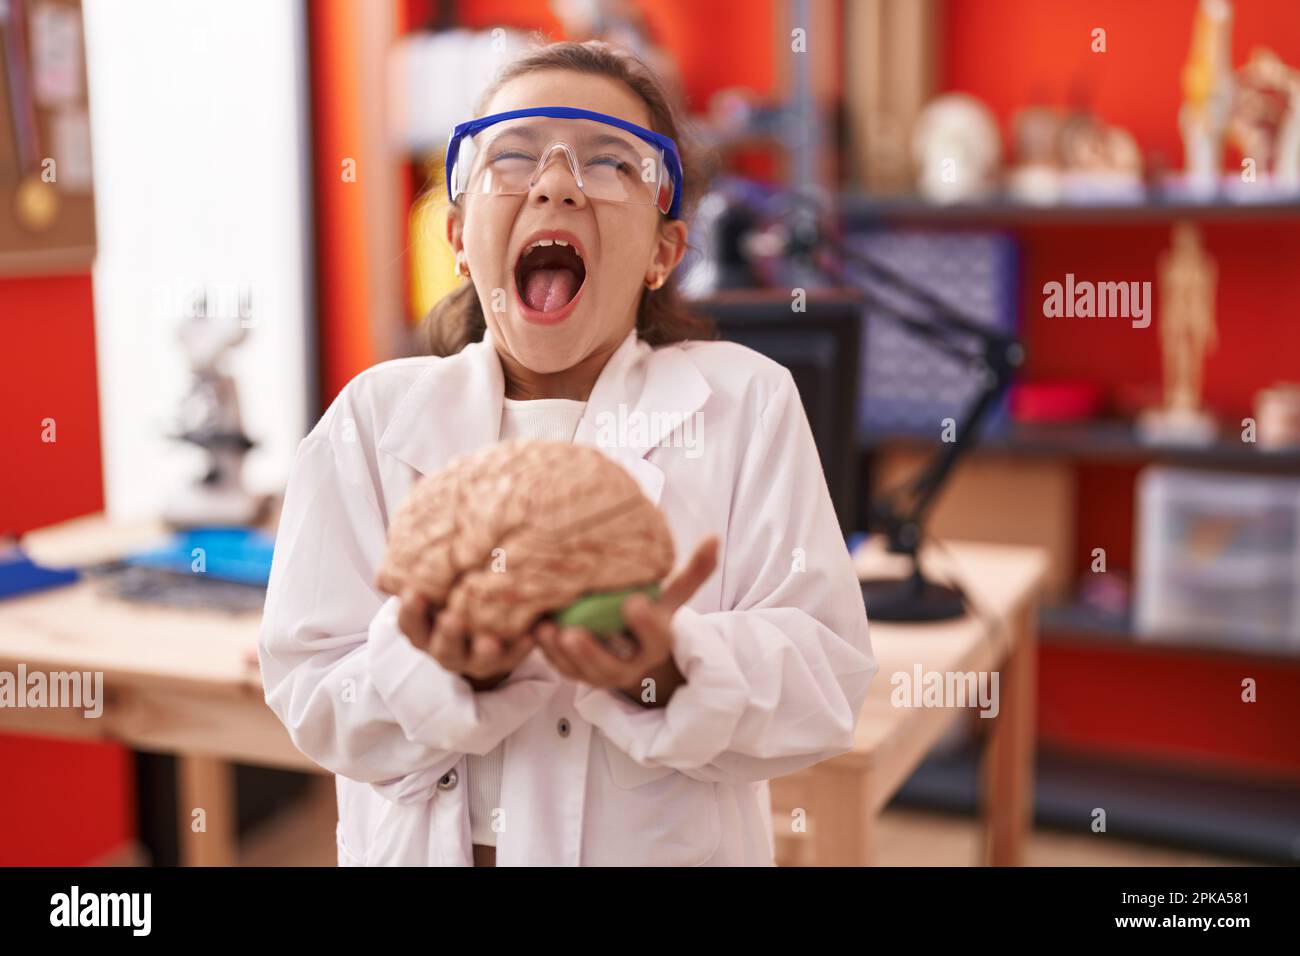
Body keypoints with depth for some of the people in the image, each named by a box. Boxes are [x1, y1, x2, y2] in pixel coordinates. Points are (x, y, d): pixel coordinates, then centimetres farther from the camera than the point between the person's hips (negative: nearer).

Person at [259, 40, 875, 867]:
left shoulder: (743, 402, -9)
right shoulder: (377, 416, -7)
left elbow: (827, 681, -16)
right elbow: (315, 696, -11)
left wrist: (668, 669, -34)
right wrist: (458, 673, -30)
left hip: (675, 846, 0)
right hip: (428, 845, 1)